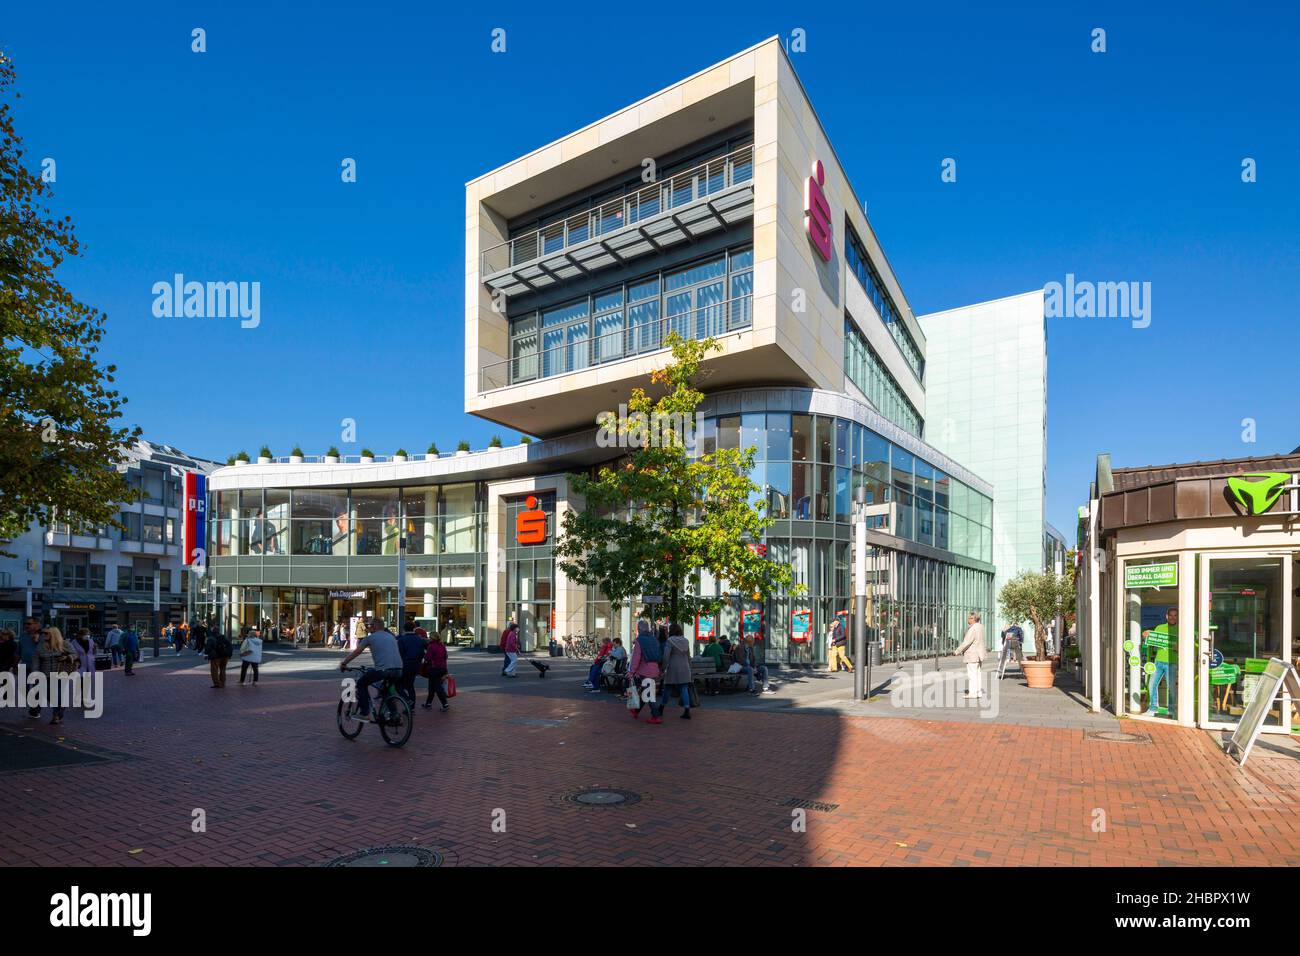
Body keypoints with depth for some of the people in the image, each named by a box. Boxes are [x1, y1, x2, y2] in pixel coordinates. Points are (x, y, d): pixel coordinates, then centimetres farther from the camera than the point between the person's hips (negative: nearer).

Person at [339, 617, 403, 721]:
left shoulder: (370, 637, 9)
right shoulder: (391, 636, 24)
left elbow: (356, 653, 14)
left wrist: (343, 664, 27)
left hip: (383, 670, -5)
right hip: (398, 671, 5)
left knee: (361, 684, 18)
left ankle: (365, 714, 11)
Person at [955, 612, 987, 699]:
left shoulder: (972, 629, -20)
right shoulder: (980, 627, 9)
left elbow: (966, 642, -21)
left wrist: (957, 651, -13)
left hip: (972, 655, -10)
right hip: (979, 655, 10)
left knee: (972, 674, -5)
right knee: (976, 673, 14)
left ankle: (973, 693, -4)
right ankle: (978, 691, 17)